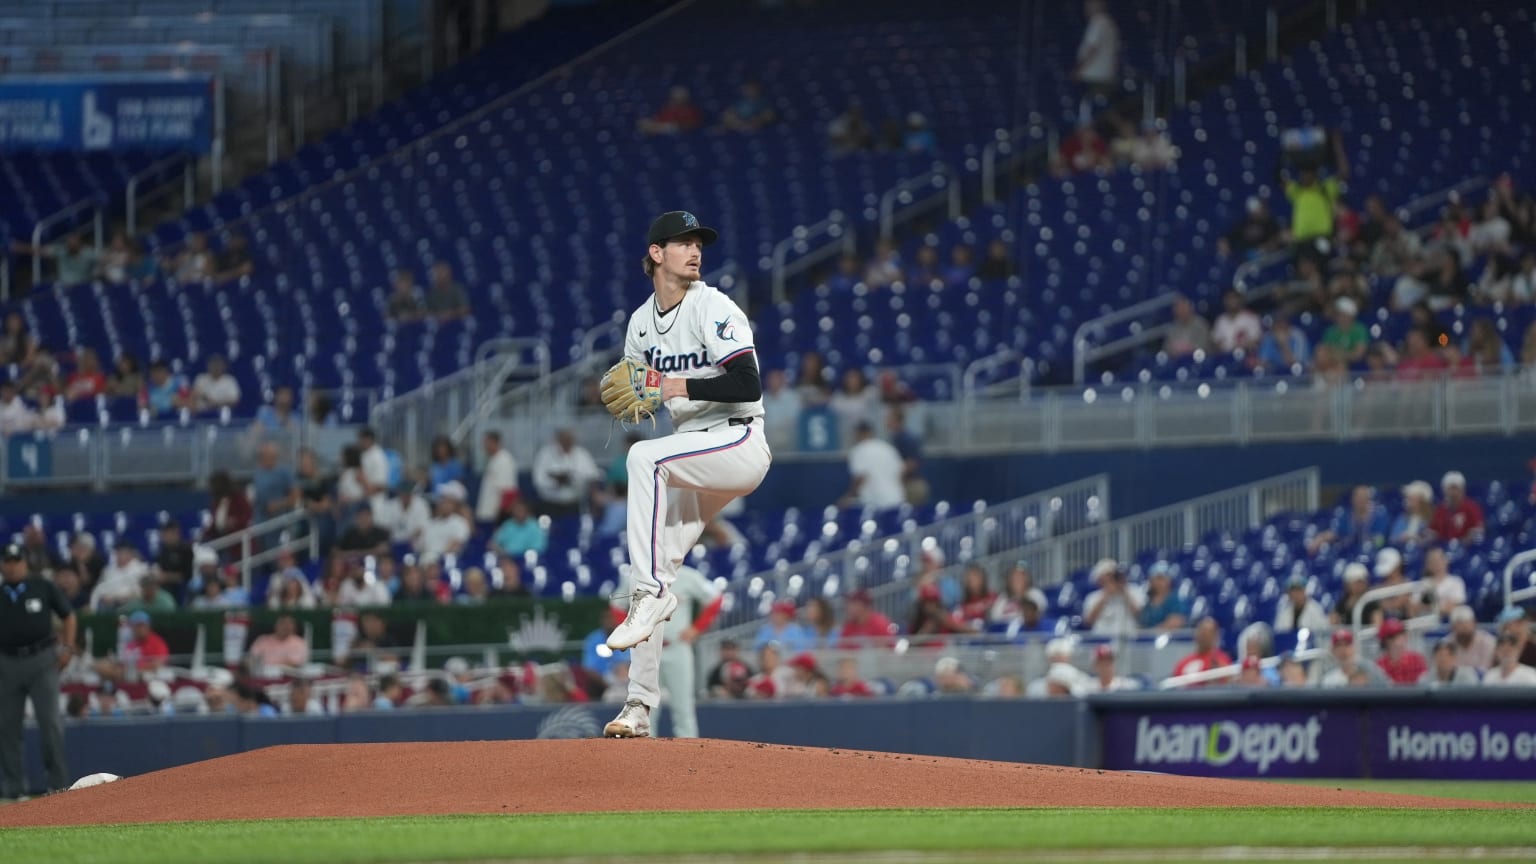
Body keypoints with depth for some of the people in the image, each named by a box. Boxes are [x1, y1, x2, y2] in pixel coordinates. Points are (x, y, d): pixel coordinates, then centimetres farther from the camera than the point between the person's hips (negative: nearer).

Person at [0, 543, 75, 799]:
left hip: (41, 660, -2)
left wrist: (67, 648, -1)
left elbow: (68, 615, 10)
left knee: (50, 720, -7)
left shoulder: (43, 588, 4)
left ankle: (59, 783, -2)